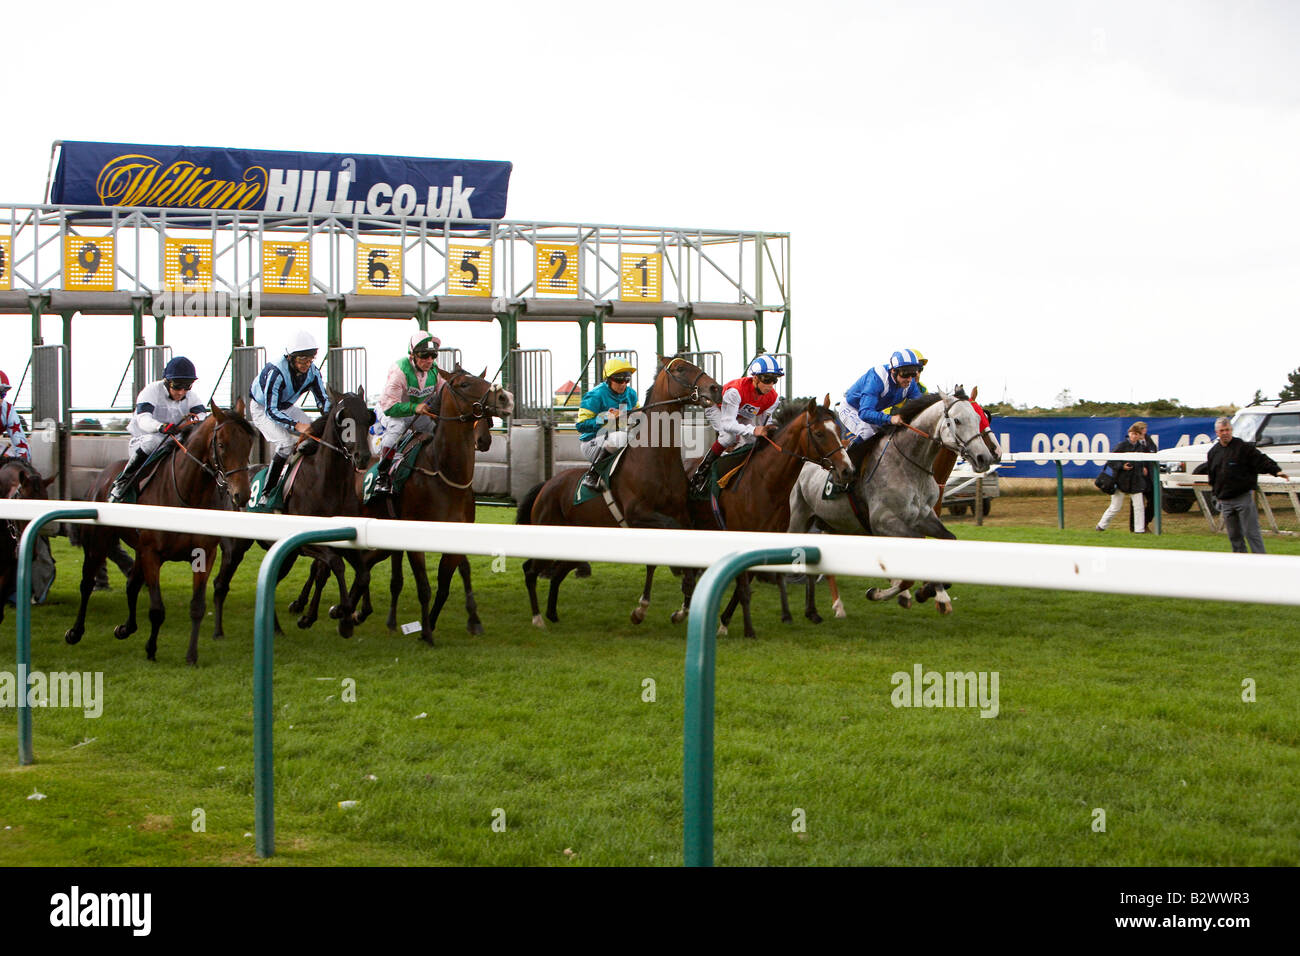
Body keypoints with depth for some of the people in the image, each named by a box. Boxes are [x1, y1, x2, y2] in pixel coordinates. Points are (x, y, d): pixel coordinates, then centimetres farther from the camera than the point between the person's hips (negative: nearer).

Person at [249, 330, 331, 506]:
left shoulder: (312, 372, -16)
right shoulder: (276, 372, -35)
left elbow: (323, 399, -4)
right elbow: (271, 410, -35)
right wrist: (296, 425, -47)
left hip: (287, 407, 7)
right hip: (262, 409, -7)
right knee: (286, 443, -26)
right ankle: (265, 493, -19)